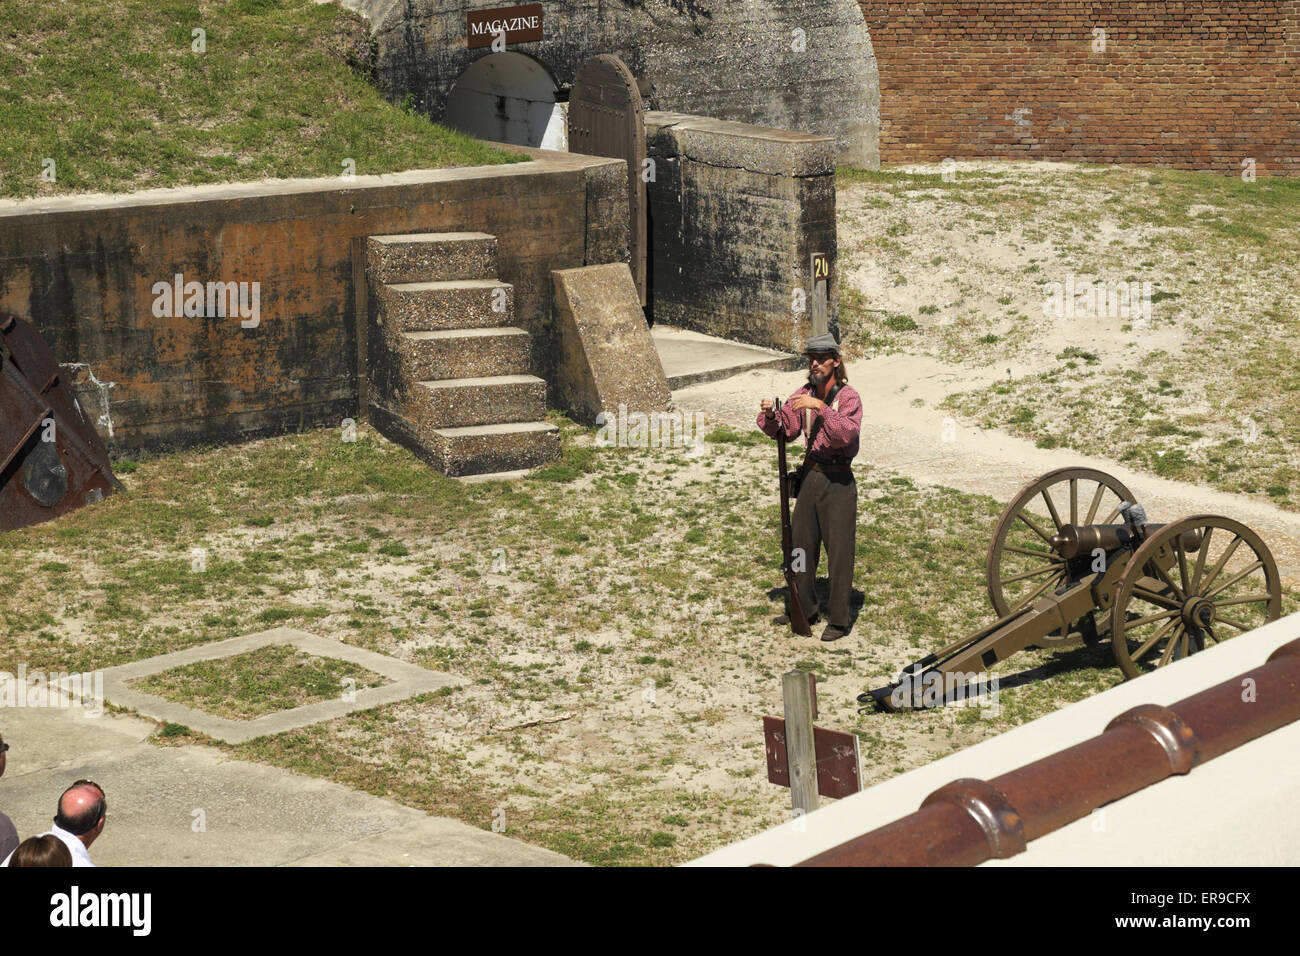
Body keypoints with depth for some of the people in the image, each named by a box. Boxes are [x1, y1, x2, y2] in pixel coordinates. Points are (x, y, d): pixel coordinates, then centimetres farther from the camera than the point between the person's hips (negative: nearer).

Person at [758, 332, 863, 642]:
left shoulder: (848, 397, -12)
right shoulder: (805, 394, 6)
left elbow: (847, 433, -27)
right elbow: (783, 430, 7)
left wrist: (821, 408, -35)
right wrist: (770, 416, -13)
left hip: (838, 480, -7)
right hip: (810, 475, 7)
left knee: (839, 550, -3)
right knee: (801, 544, 14)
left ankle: (839, 619, 5)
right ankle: (804, 609, 29)